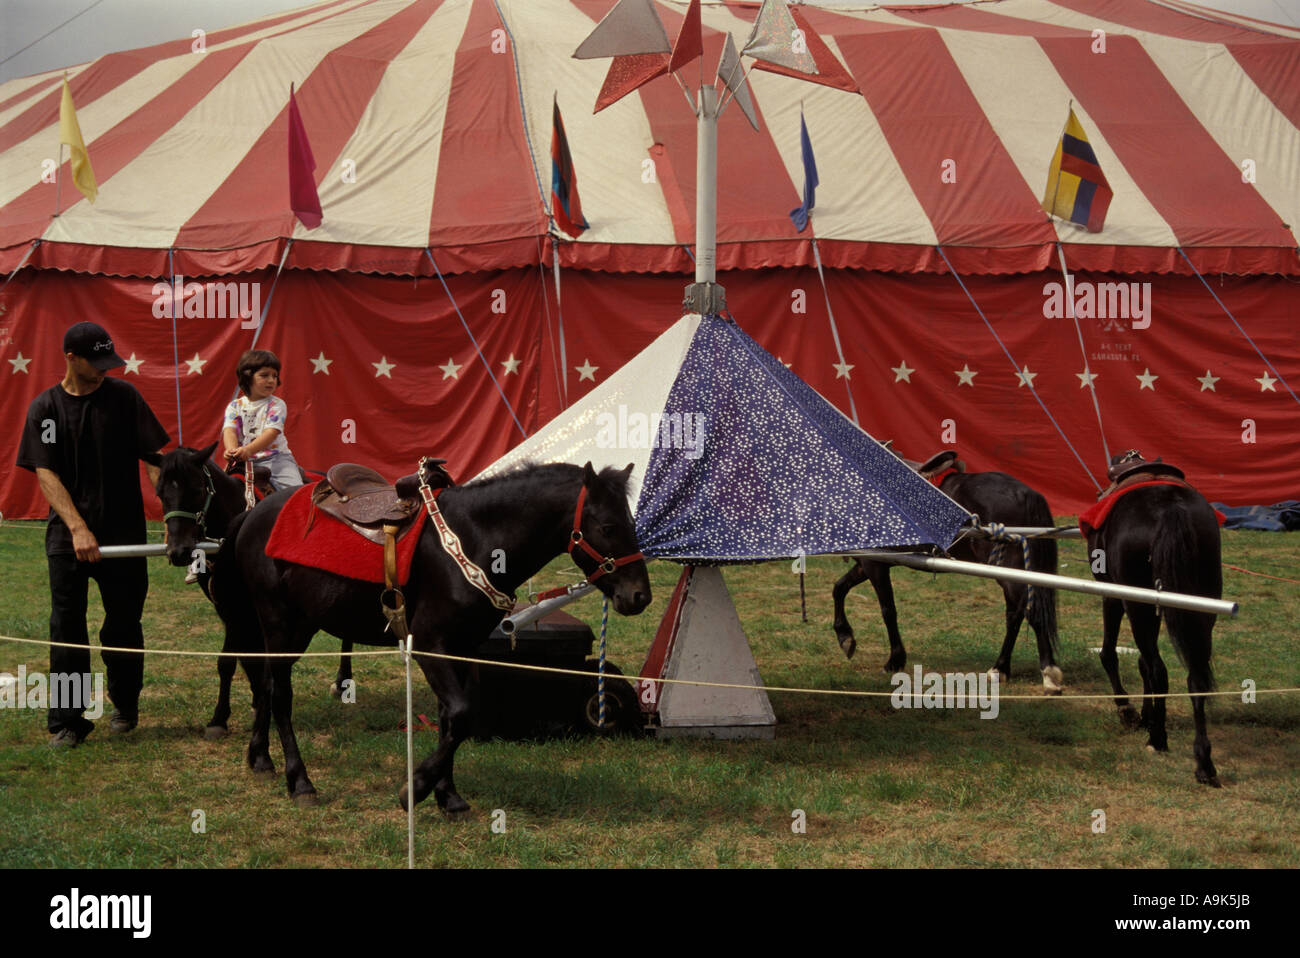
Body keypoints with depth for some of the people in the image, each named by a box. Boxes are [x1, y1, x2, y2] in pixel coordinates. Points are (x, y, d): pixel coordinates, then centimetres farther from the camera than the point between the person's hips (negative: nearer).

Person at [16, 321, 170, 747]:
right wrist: (78, 528, -18)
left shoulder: (124, 396, 1)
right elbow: (45, 473, -6)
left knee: (124, 624, 8)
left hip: (123, 531, 0)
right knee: (66, 627, -2)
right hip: (67, 533, 0)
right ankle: (67, 720, 4)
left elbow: (152, 458, -2)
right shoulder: (46, 408, 1)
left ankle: (125, 704, 27)